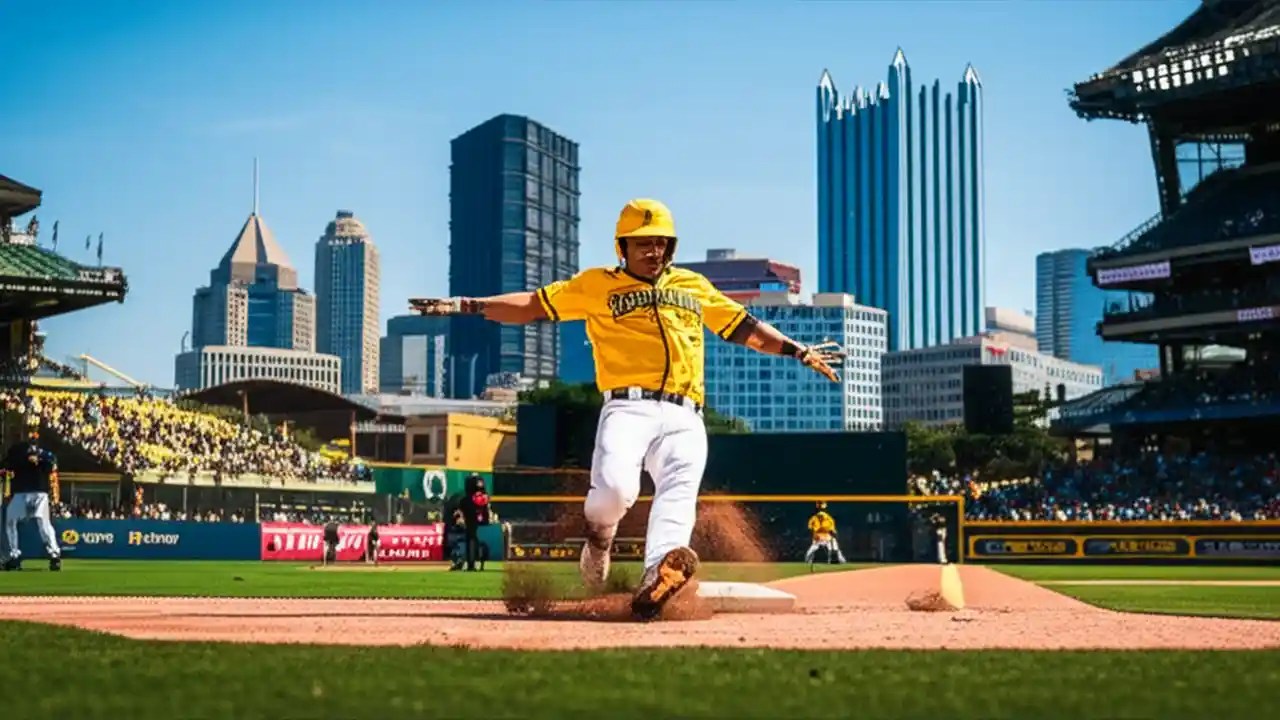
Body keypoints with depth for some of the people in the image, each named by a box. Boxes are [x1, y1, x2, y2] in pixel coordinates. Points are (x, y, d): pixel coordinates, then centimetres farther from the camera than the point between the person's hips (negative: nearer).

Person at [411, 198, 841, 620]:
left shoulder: (694, 286, 25)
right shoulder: (597, 285, 15)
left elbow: (743, 326, 30)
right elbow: (533, 305, 11)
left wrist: (798, 351, 23)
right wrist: (465, 305, 1)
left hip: (684, 417, 2)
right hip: (628, 408, -2)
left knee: (678, 495, -24)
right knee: (615, 488, -27)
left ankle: (656, 578, -46)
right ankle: (599, 538, 8)